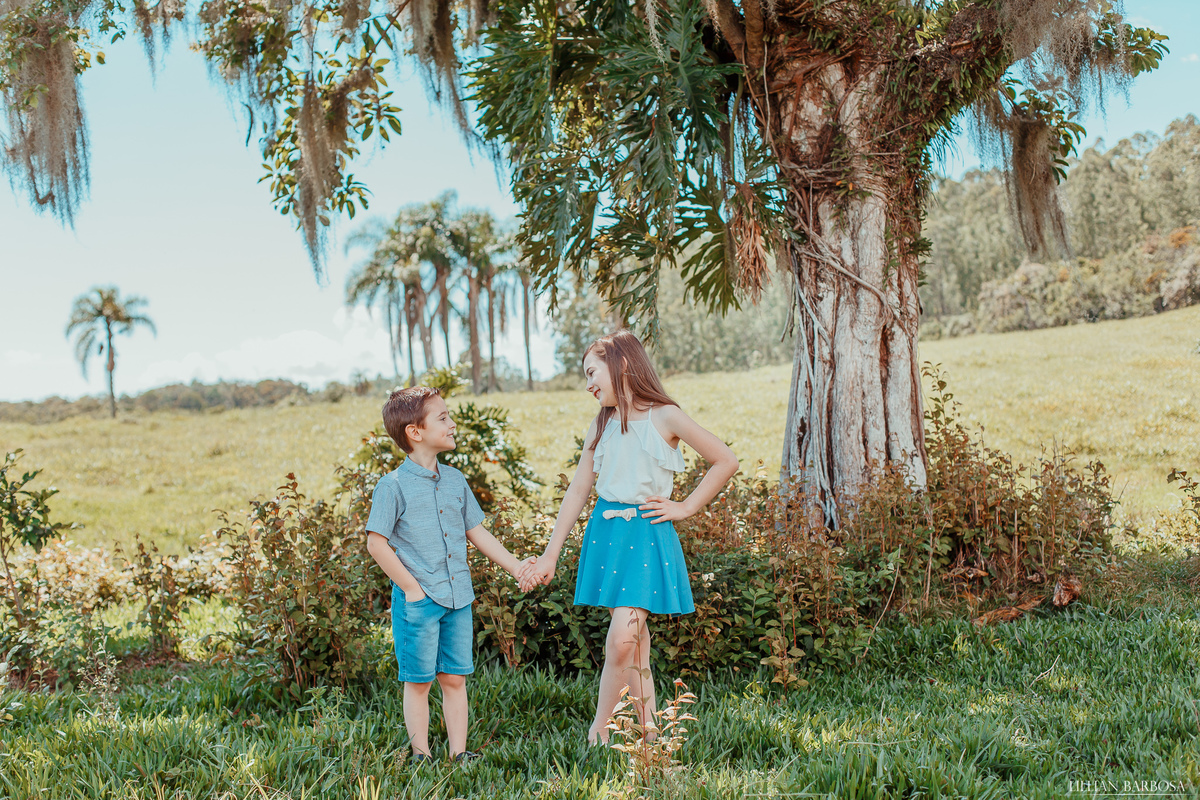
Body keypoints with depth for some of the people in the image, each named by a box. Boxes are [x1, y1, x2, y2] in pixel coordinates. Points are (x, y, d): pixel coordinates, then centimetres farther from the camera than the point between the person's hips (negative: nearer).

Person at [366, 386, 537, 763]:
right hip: (418, 600, -5)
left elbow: (476, 532, 16)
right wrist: (410, 587, -12)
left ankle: (458, 752, 19)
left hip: (458, 597, 5)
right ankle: (420, 754, 17)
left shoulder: (455, 480, 9)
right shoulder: (393, 486, -10)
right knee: (418, 680, 5)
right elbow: (376, 542, -11)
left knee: (454, 678, 10)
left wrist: (516, 565, 12)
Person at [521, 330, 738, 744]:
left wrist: (685, 508, -2)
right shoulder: (602, 424, 10)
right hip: (605, 534, 5)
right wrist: (550, 555, 13)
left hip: (647, 536, -5)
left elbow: (726, 461, 0)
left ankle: (599, 727, 4)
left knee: (622, 640, -14)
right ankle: (648, 732, 14)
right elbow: (577, 491, 14)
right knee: (635, 641, 6)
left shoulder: (663, 417, -4)